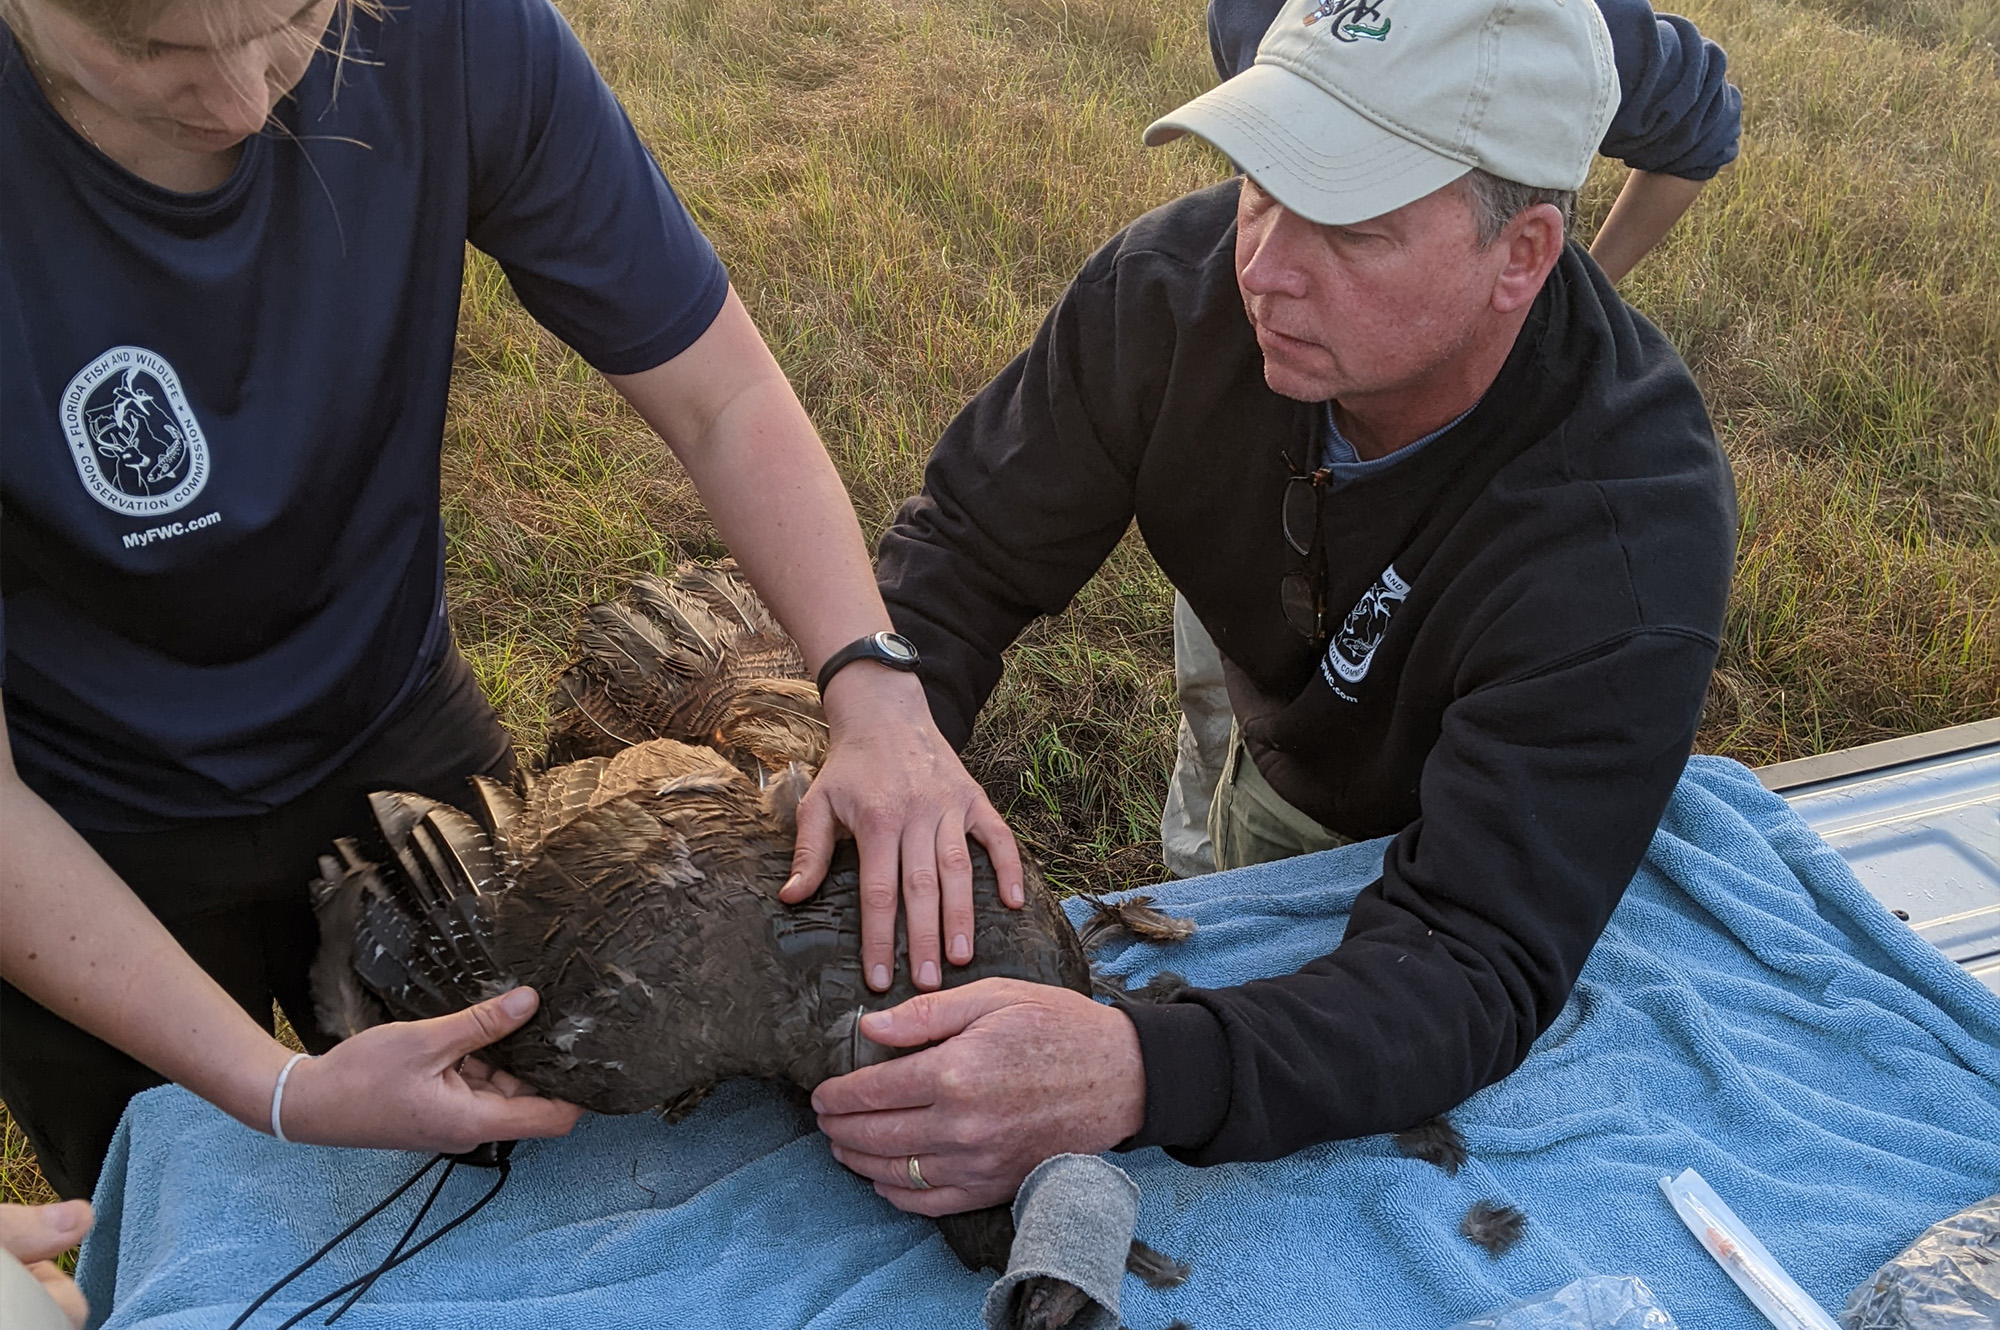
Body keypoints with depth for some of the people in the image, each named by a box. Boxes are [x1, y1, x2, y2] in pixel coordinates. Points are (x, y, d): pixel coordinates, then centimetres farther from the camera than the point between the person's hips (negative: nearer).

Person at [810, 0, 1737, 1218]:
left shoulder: (1633, 533, -43)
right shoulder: (1180, 284, -31)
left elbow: (1476, 961, -47)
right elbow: (968, 551, -19)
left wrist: (1135, 1077, -65)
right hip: (1279, 785, 3)